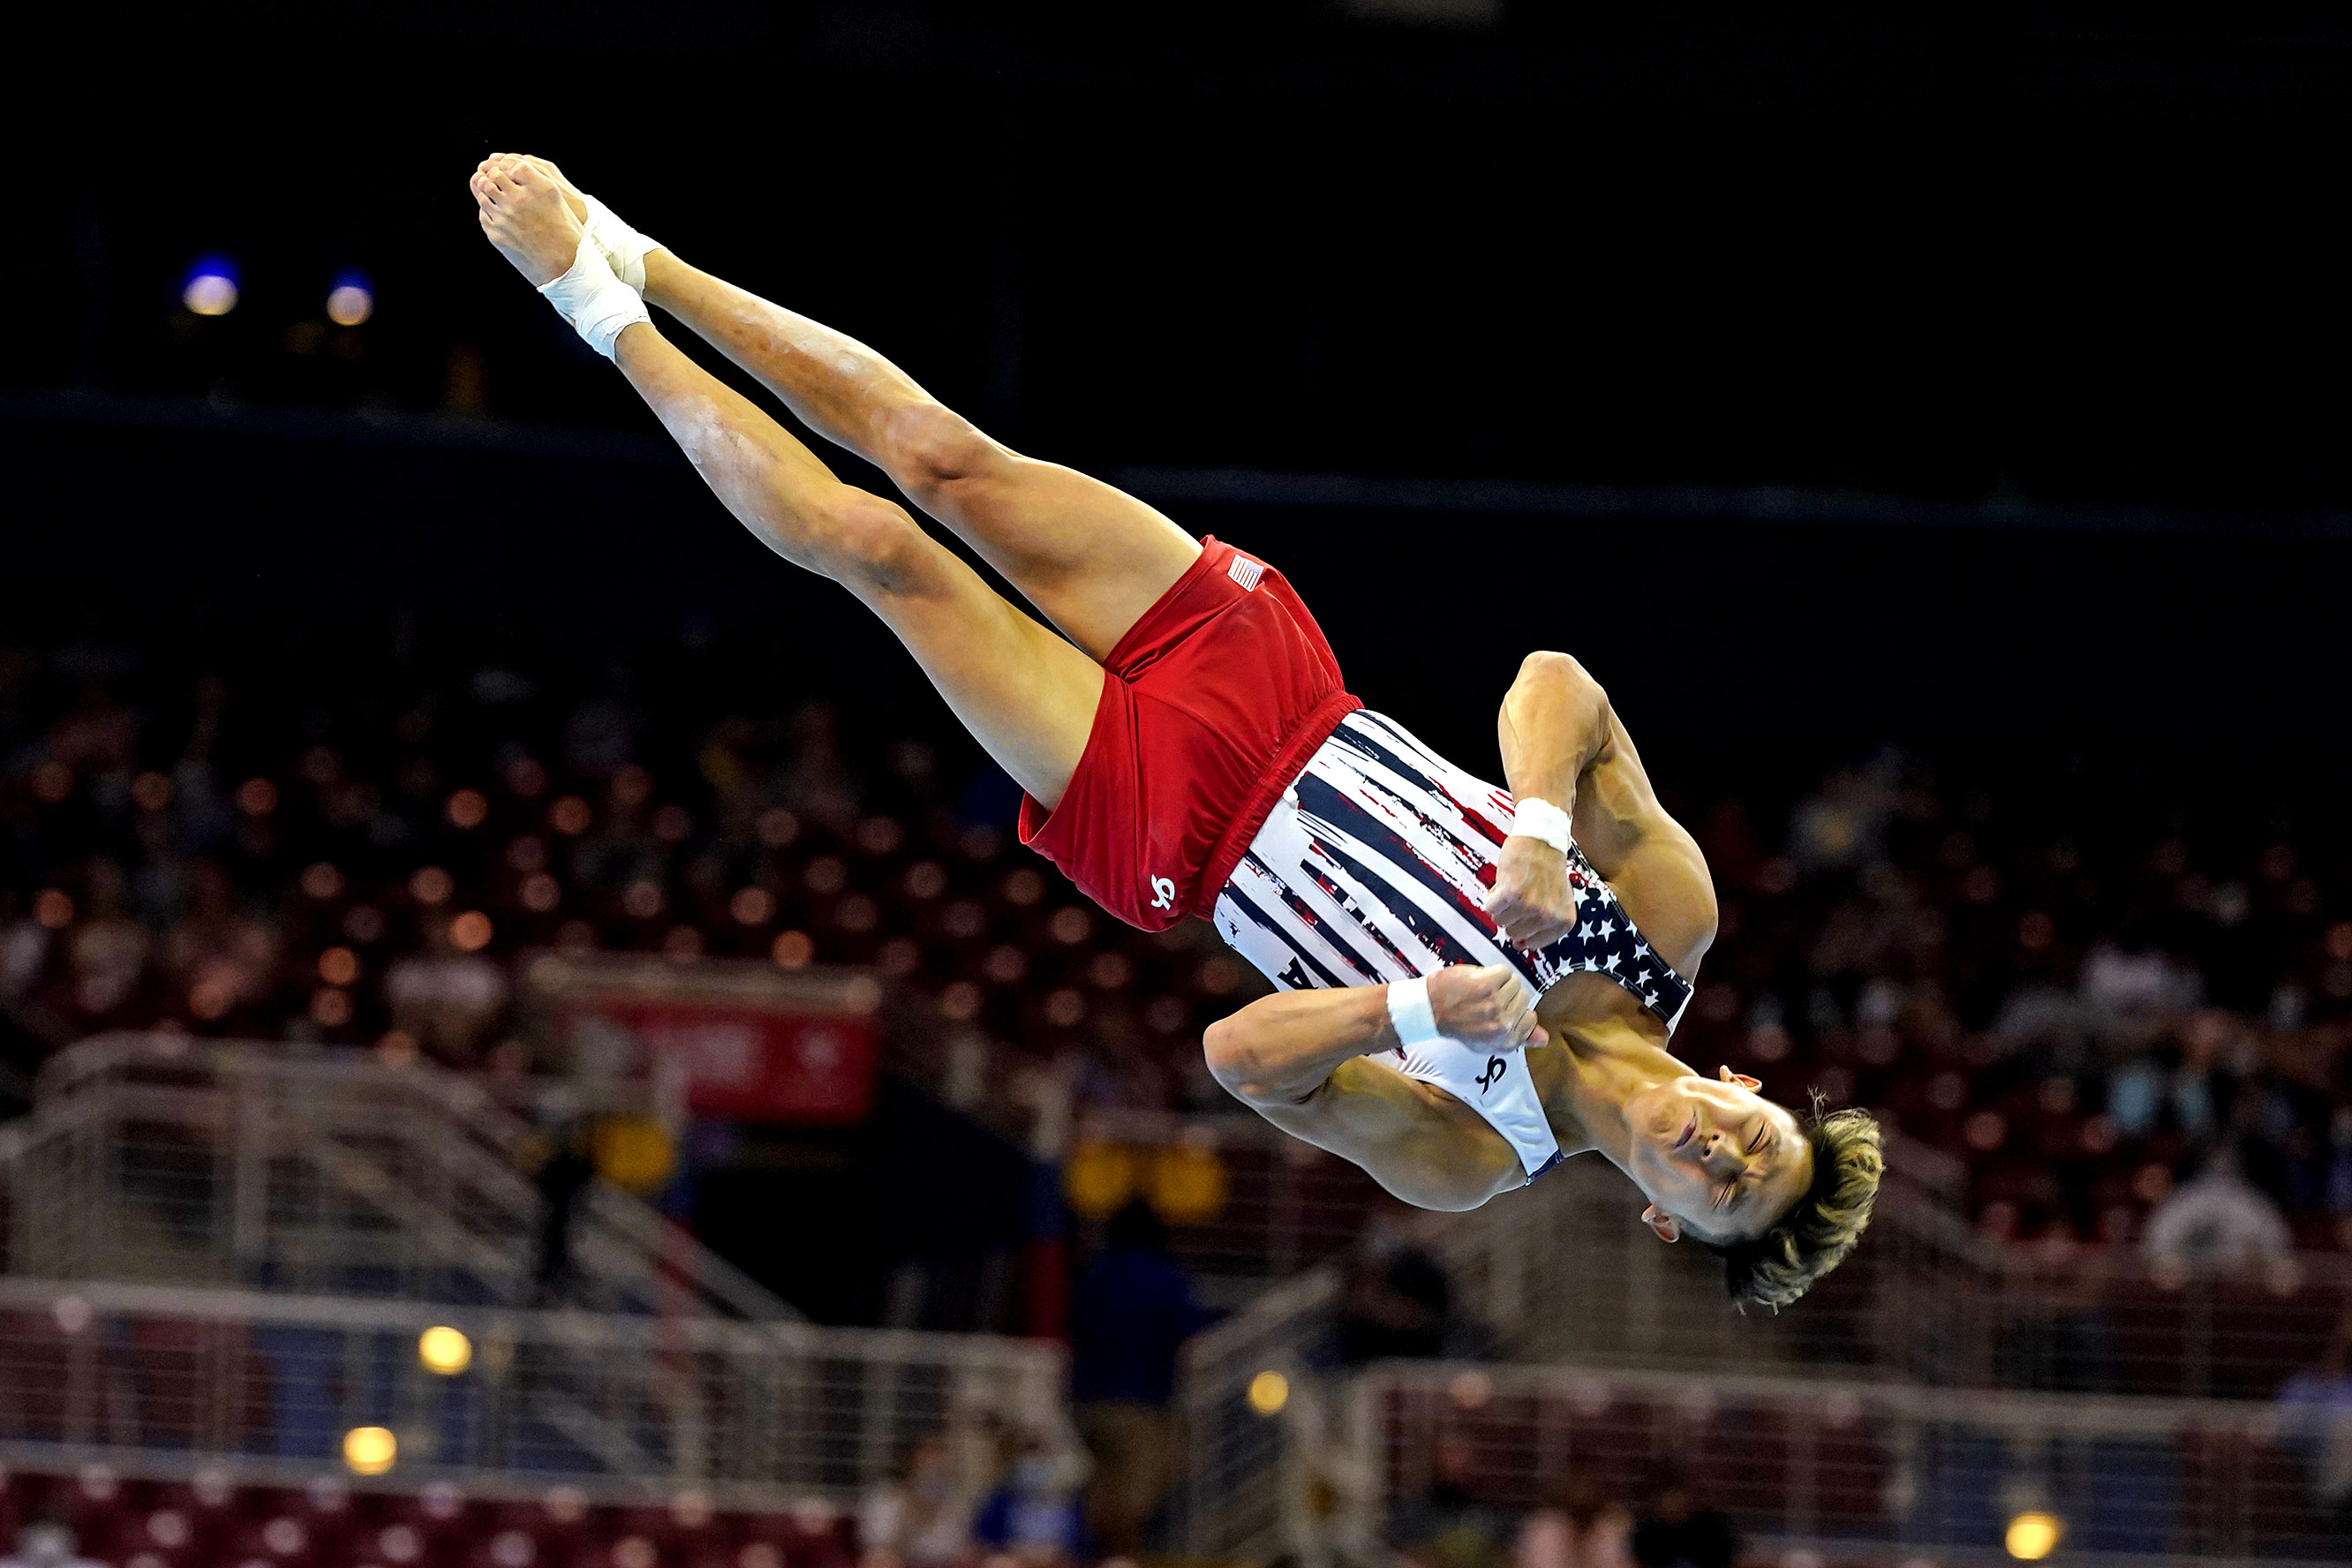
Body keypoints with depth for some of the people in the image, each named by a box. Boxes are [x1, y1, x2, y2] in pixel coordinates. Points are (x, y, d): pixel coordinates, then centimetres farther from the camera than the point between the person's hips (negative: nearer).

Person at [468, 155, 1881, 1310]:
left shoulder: (1469, 1164, -19)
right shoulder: (1675, 909, -12)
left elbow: (1246, 1060, -25)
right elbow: (1558, 684, -14)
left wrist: (1425, 1012, -41)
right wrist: (1544, 830, -33)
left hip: (1170, 833, -3)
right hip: (1269, 683, 3)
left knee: (876, 549, -12)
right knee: (934, 453, -8)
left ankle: (604, 313, 8)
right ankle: (634, 263, 13)